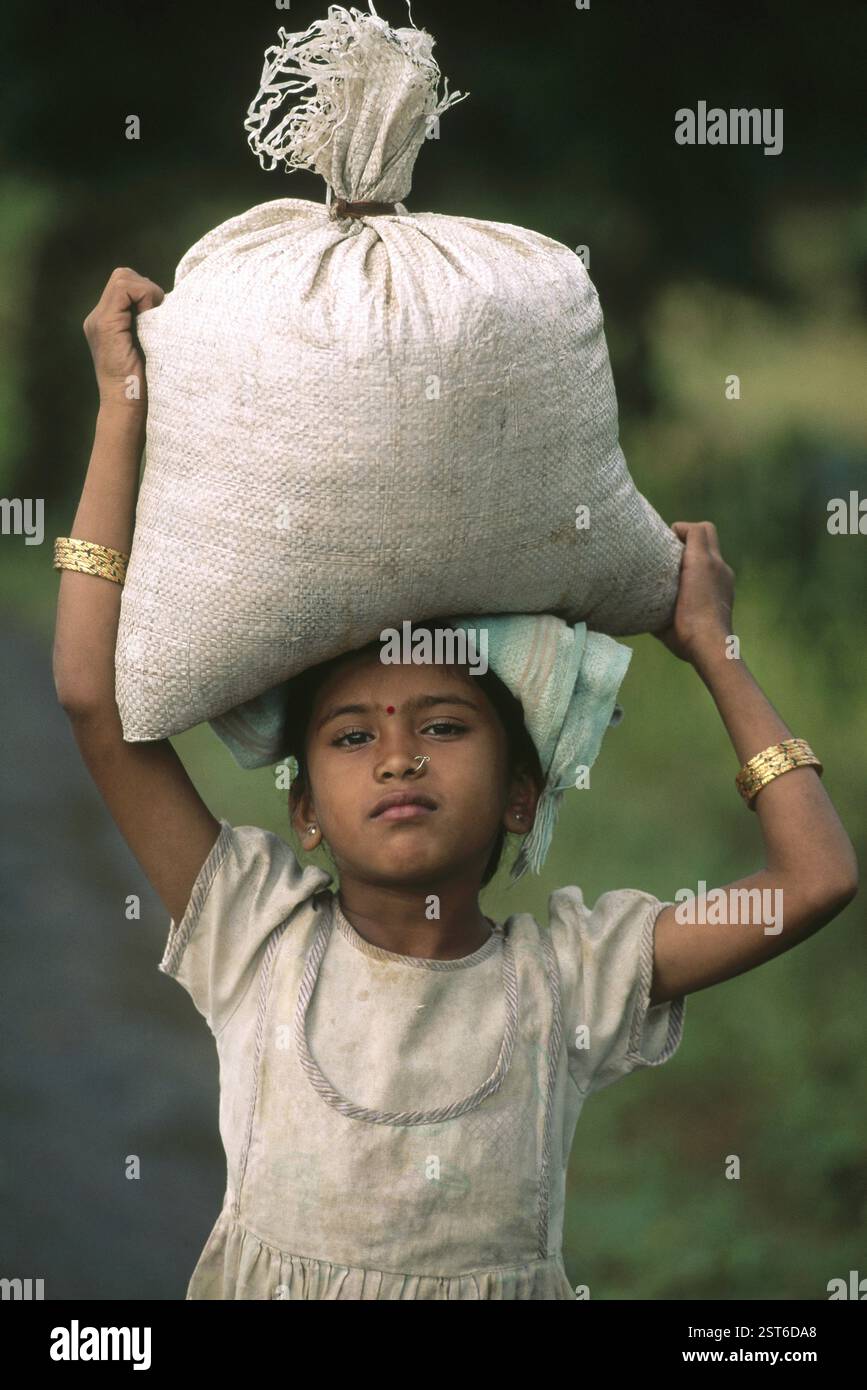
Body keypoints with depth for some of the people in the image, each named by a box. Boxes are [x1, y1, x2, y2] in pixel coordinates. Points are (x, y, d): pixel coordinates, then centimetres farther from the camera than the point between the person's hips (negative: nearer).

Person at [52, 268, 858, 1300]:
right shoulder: (261, 942, 0)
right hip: (266, 1282, 1)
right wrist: (124, 403, -3)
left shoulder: (566, 976, 0)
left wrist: (709, 644, 2)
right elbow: (93, 694, -6)